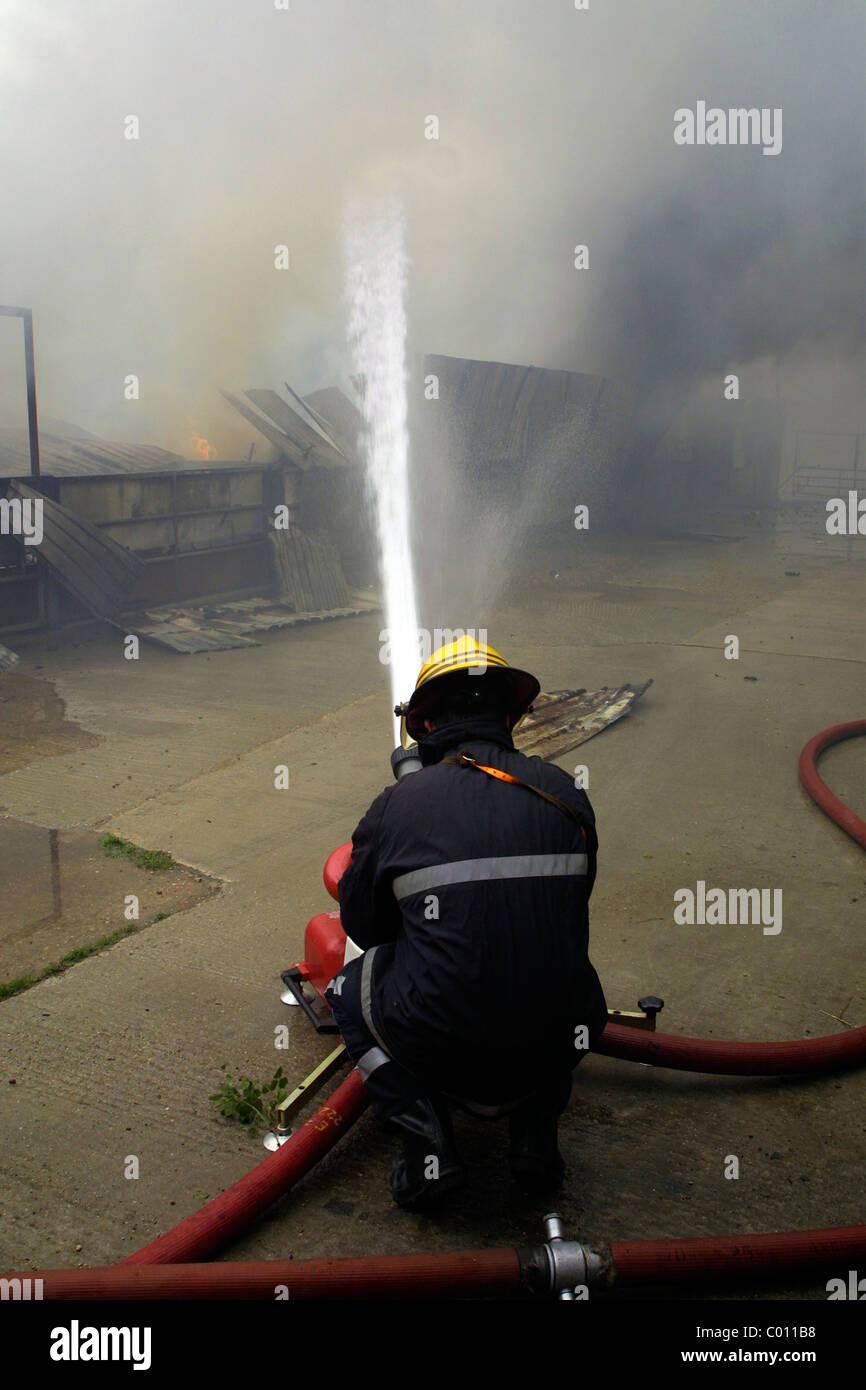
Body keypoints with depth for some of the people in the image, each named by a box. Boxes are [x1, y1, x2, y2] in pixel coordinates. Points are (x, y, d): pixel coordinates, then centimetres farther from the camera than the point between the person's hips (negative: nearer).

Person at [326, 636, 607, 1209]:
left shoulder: (397, 805, -5)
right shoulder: (565, 792, 2)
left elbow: (362, 925, 9)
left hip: (439, 1051, -3)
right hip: (554, 1048, 3)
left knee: (352, 985, 26)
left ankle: (428, 1147, 12)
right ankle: (536, 1135, 21)